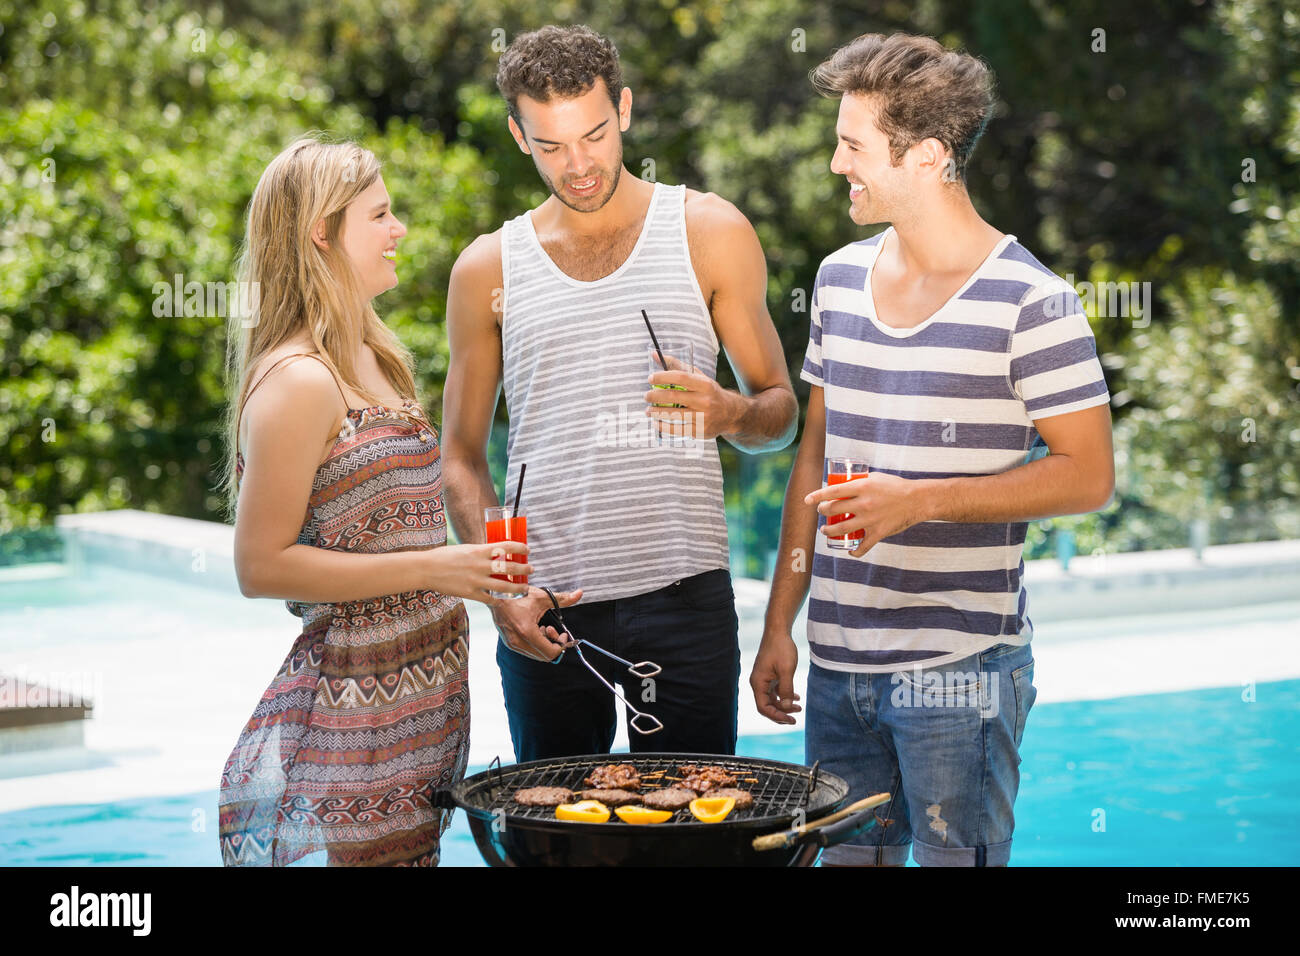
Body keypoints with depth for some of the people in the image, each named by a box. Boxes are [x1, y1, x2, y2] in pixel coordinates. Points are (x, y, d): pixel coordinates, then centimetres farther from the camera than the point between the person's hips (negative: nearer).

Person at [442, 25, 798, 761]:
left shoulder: (710, 234, 6)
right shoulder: (487, 270, 10)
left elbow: (781, 412, 10)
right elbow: (463, 457, 12)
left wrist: (734, 414, -14)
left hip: (683, 593, -1)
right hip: (546, 604, 1)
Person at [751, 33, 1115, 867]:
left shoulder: (1029, 302, -9)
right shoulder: (841, 278, 11)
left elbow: (1090, 477, -10)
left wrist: (920, 500, -18)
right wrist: (779, 627, 13)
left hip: (960, 670, -6)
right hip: (837, 663, 6)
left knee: (955, 857, -1)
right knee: (845, 853, 12)